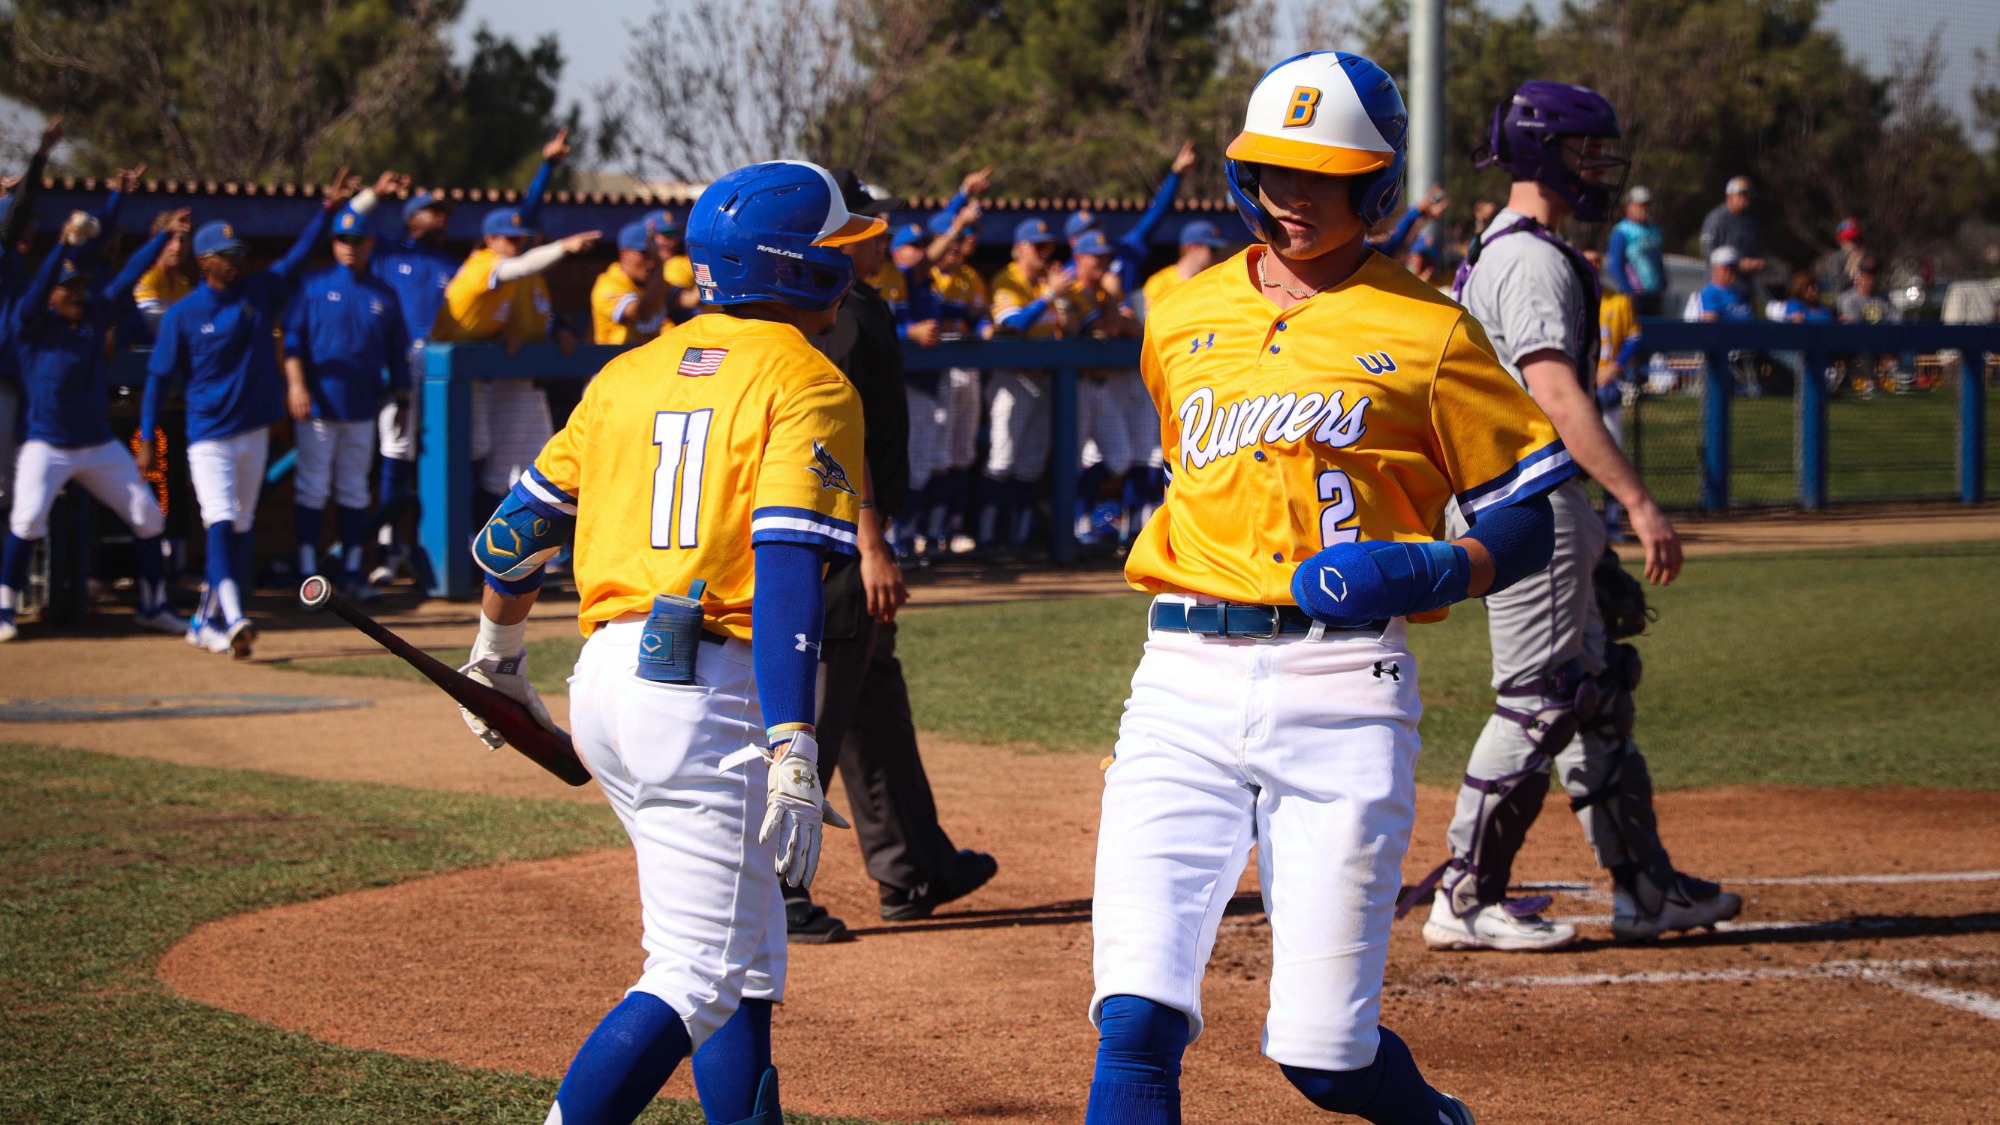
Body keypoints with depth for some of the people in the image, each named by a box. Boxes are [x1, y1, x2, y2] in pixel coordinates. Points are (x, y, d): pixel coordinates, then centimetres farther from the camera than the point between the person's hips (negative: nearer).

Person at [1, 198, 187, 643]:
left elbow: (128, 276, 3)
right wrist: (64, 245, -38)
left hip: (101, 446, 5)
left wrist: (164, 236, -3)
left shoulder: (96, 315, 4)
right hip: (47, 446, -5)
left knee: (148, 517, 3)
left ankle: (153, 605, 17)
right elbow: (37, 287, -25)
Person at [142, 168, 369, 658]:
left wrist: (328, 208, -16)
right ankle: (233, 621, -30)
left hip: (254, 432, 5)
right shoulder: (183, 314, -6)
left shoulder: (261, 293, 3)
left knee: (241, 530, 9)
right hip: (208, 436, -5)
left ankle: (207, 622, 19)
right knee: (221, 525, -17)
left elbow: (299, 254, -3)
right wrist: (146, 439, -6)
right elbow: (160, 377, -3)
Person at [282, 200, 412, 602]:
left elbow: (398, 352, 12)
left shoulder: (384, 294, 9)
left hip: (362, 408, 3)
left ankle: (353, 574, 13)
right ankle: (308, 574, 1)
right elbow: (291, 336, -4)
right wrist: (296, 384, -14)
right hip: (317, 403, -3)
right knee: (312, 488, -2)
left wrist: (400, 396, 8)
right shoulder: (314, 284, 1)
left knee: (355, 492, 8)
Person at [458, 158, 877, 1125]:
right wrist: (794, 752, -25)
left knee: (747, 955, 19)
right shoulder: (807, 385, -6)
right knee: (699, 975, -7)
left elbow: (524, 519, 19)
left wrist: (497, 654, 36)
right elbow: (788, 573, -19)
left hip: (604, 681, 8)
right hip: (711, 697, -8)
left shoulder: (634, 372, 15)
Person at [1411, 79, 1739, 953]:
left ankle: (1644, 887, 18)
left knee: (1594, 692, 13)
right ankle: (1465, 898, -3)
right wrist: (1639, 503, -31)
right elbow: (1557, 395, -27)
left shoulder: (1500, 251, 18)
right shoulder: (1534, 260, -16)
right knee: (1539, 701, -7)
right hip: (1526, 501, -11)